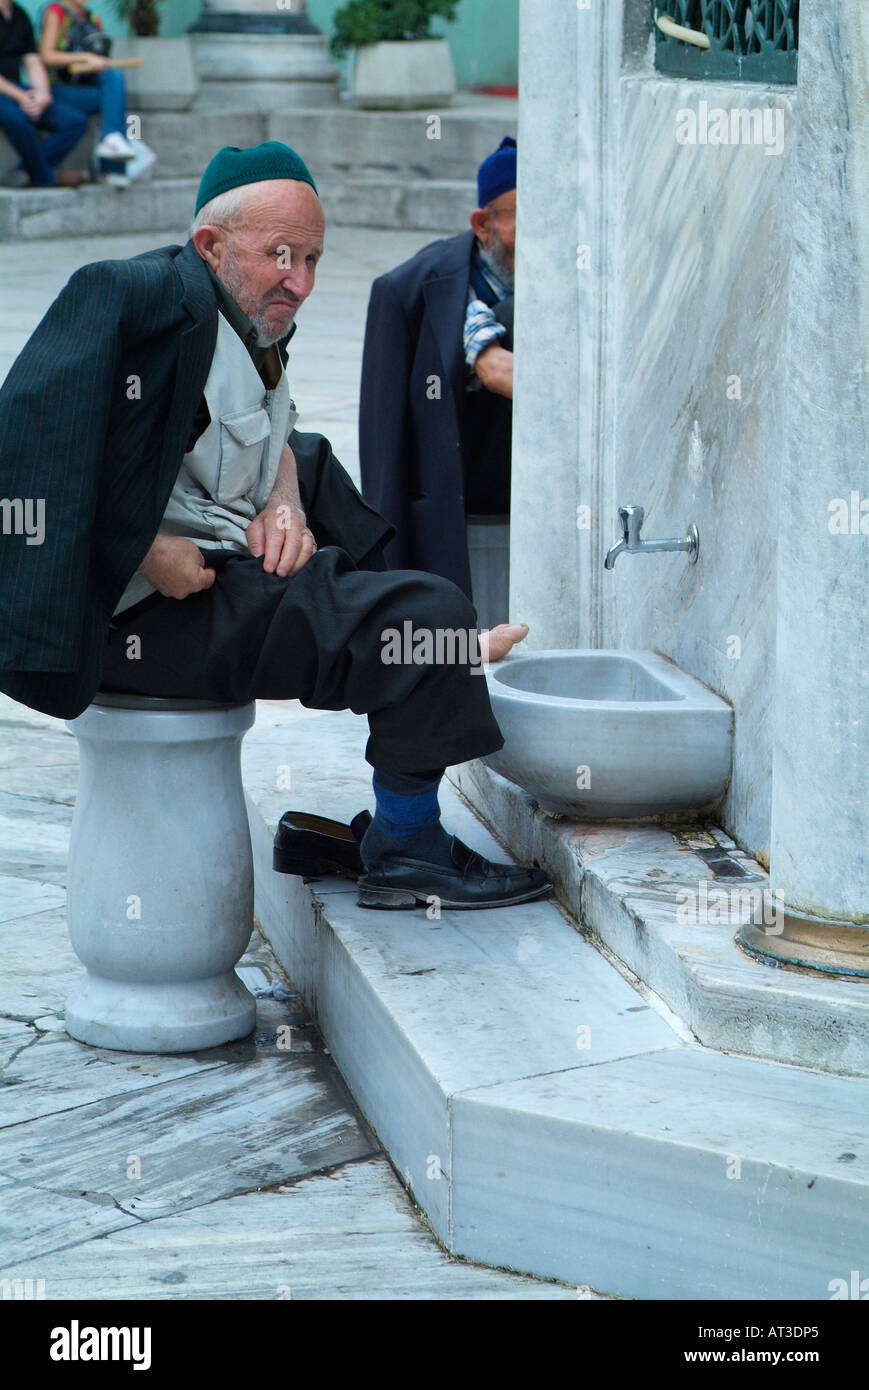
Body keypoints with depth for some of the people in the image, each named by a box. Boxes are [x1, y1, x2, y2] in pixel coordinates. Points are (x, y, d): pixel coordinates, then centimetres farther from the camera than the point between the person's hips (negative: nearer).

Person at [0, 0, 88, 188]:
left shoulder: (19, 16, 14)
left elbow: (33, 63, 13)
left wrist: (43, 93, -8)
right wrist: (20, 96, -20)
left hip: (15, 87, 8)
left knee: (76, 121, -10)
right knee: (15, 117, -40)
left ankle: (26, 172, -17)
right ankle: (46, 177, -18)